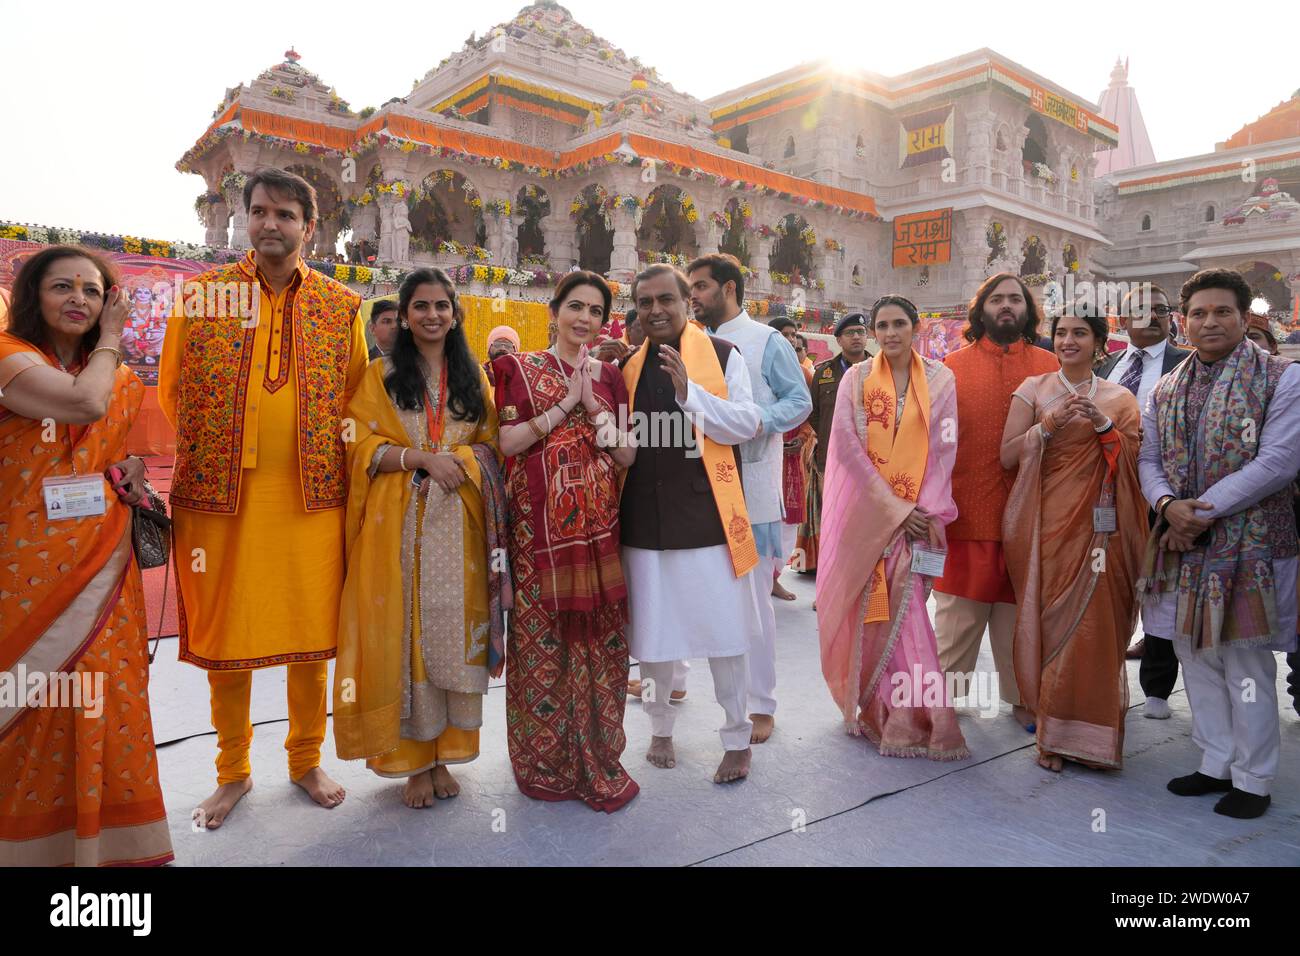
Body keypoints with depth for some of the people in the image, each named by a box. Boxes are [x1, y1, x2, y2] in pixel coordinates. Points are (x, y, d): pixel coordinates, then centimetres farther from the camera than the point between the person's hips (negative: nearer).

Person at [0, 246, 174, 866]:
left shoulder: (120, 379, 14)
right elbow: (86, 403, -20)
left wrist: (135, 473, 2)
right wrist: (110, 342, -3)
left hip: (101, 570, 4)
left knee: (102, 704, 4)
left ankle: (106, 840, 16)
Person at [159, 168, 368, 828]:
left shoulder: (342, 307, 4)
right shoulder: (202, 296, 4)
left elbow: (357, 402, 8)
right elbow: (172, 392, 8)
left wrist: (319, 458, 4)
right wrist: (215, 456, 4)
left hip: (313, 500, 0)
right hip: (221, 499, 0)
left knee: (311, 636, 8)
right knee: (224, 639, 9)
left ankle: (306, 761, 28)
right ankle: (233, 772, 29)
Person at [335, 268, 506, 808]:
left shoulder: (472, 376, 14)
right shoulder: (381, 376, 6)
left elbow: (489, 445, 10)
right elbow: (363, 449, -2)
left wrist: (458, 461, -11)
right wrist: (423, 457, -16)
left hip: (458, 524, 2)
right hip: (399, 526, -2)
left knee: (453, 634, 3)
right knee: (402, 635, -1)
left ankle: (442, 755, 17)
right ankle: (414, 762, 11)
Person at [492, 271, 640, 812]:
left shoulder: (609, 376, 13)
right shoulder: (520, 368, 6)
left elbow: (628, 454, 6)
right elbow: (507, 442, -6)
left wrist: (594, 407, -7)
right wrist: (566, 403, -10)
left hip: (598, 526, 3)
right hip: (541, 527, -3)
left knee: (599, 640, 5)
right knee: (542, 639, 1)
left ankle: (597, 757, 19)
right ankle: (546, 762, 18)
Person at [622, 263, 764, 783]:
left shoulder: (722, 354, 0)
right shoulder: (626, 365, 11)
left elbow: (746, 423, -9)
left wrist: (689, 393, -20)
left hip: (706, 517, -3)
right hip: (644, 519, 4)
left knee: (721, 630, 3)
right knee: (650, 630, 11)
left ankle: (737, 740, 22)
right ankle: (660, 728, 32)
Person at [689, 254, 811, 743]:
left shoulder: (767, 341, 0)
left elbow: (800, 401, -3)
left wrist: (760, 421, -21)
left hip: (749, 486, -5)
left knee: (753, 593, 1)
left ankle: (761, 704, 13)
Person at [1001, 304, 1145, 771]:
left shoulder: (1119, 398, 9)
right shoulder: (1033, 389, 4)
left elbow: (1136, 465, 3)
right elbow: (1008, 456, -2)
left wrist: (1105, 424, -11)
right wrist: (1049, 422, -15)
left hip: (1100, 527, 1)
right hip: (1046, 526, -1)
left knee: (1096, 627, 0)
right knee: (1049, 623, 0)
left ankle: (1089, 730, 17)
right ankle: (1052, 732, 13)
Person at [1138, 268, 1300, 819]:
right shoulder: (1166, 390, 11)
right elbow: (1149, 460, 10)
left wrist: (1204, 510, -16)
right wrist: (1168, 505, -10)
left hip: (1250, 542, -5)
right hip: (1182, 545, 5)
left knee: (1245, 661, 2)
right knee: (1196, 655, 12)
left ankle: (1252, 779, 17)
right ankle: (1216, 763, 26)